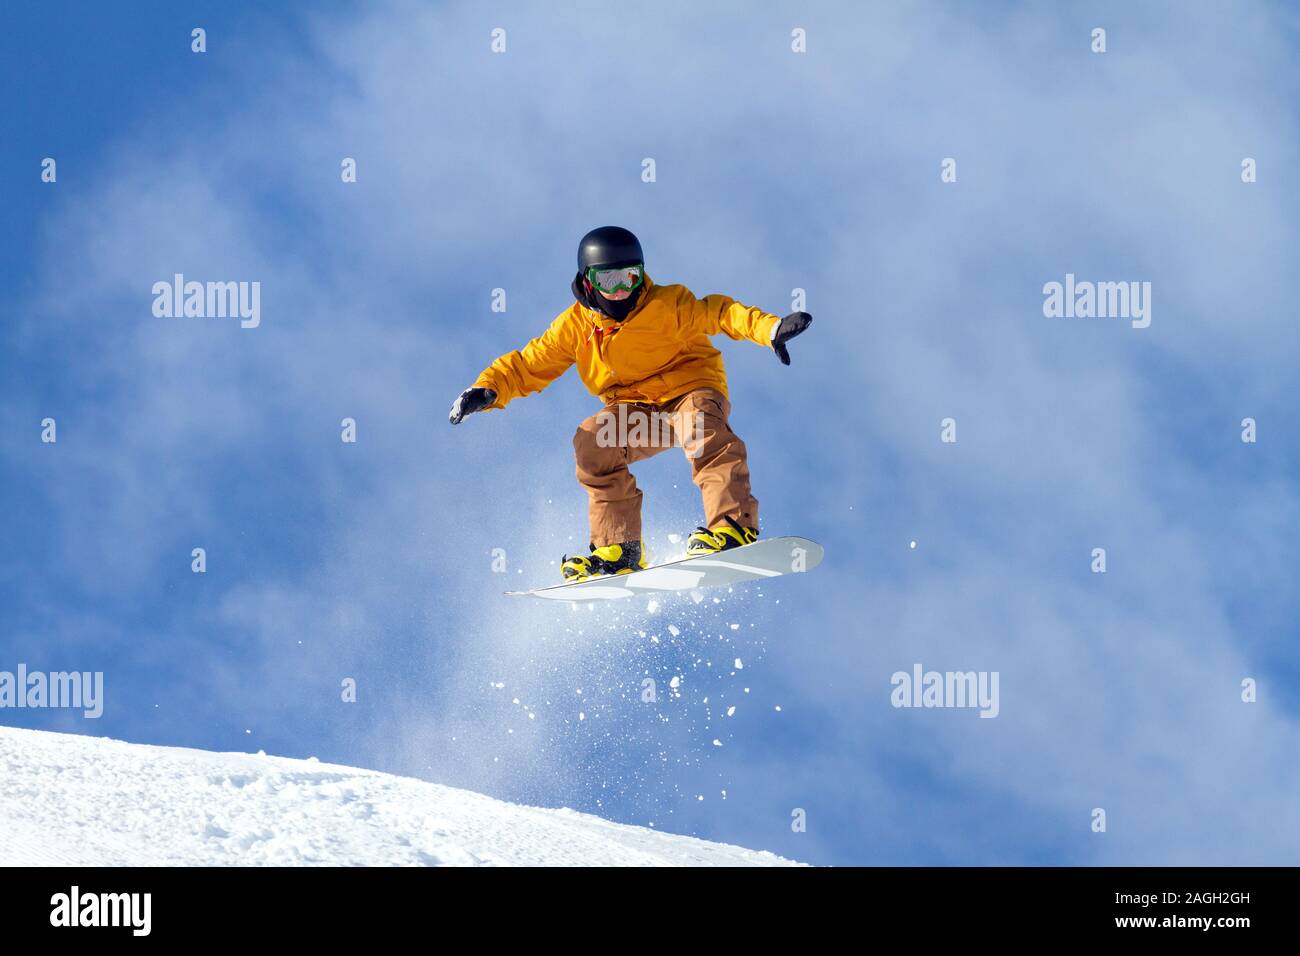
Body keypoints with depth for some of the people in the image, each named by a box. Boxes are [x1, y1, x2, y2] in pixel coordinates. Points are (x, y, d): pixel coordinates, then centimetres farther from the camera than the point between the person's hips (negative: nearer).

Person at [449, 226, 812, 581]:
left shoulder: (667, 306, -12)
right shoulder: (575, 326, -1)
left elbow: (717, 313, -22)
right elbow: (529, 365, 3)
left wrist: (770, 328, -39)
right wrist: (487, 390, -15)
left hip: (690, 389, -4)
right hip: (635, 410, 4)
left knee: (701, 431, -36)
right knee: (592, 443, -21)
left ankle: (734, 529, -46)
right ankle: (620, 551, -15)